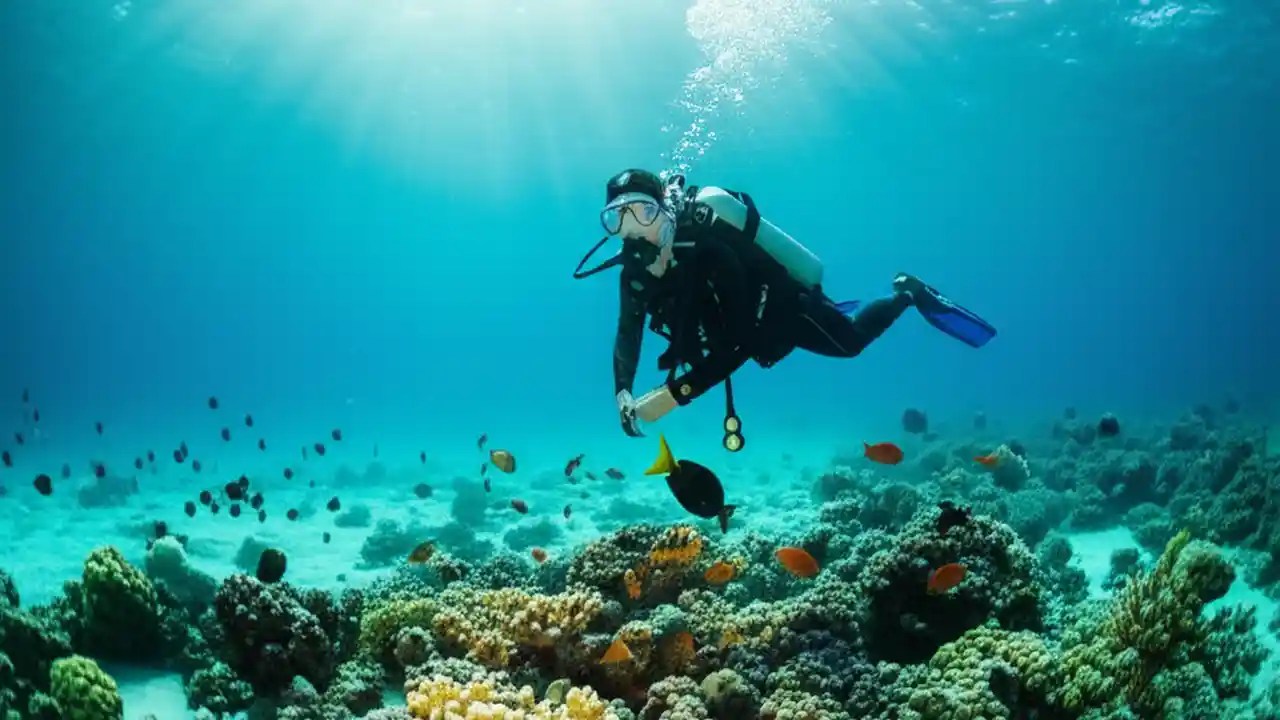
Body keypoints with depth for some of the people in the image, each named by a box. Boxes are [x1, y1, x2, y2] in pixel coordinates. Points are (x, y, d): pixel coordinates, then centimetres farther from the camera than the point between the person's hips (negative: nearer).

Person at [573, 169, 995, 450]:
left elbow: (737, 346, -46)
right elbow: (627, 337, -13)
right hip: (760, 322, 7)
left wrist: (671, 395, -50)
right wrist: (623, 394, -31)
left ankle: (908, 294, 42)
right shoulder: (636, 273, -24)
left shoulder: (709, 255, -44)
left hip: (792, 309, -7)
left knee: (851, 340, 21)